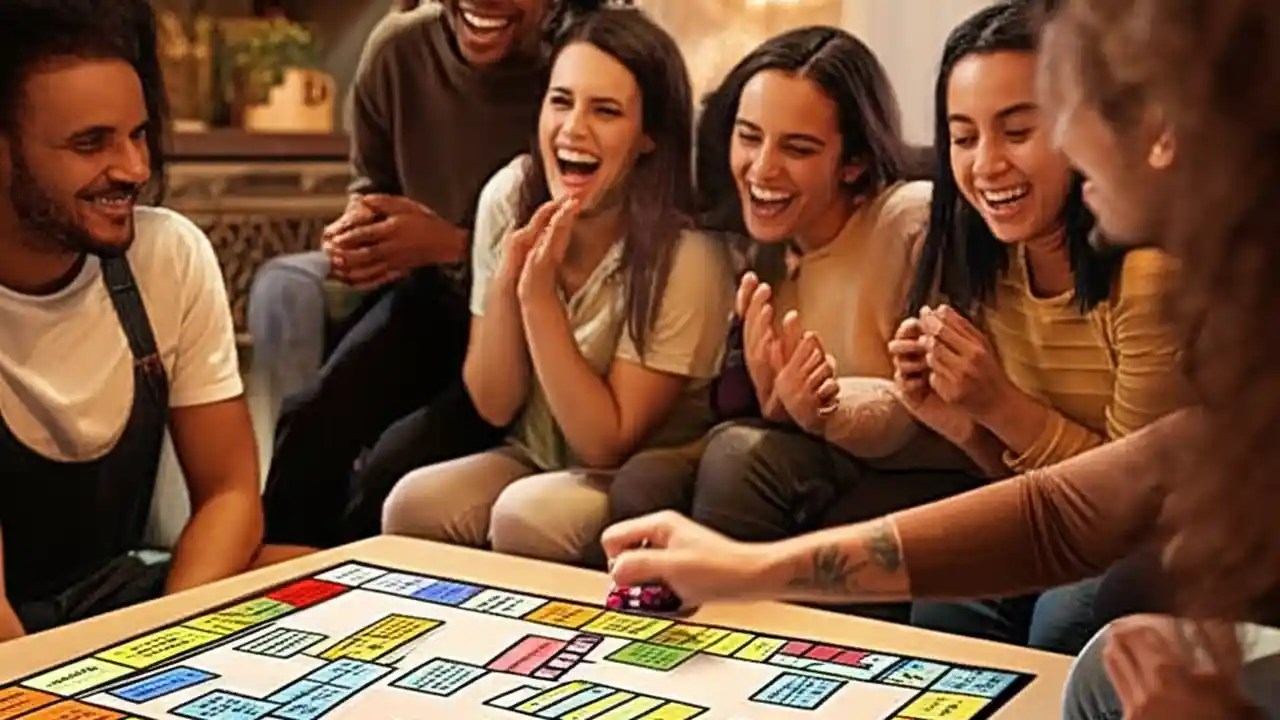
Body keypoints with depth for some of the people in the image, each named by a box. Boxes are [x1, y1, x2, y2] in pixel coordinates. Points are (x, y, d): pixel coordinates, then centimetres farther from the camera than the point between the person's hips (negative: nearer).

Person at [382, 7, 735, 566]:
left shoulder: (686, 258, -23)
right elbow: (494, 406, -6)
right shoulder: (509, 198, -9)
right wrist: (507, 279, -23)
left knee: (526, 516, -30)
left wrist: (539, 294, -27)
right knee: (412, 505, -22)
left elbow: (608, 442, -19)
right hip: (537, 456, 4)